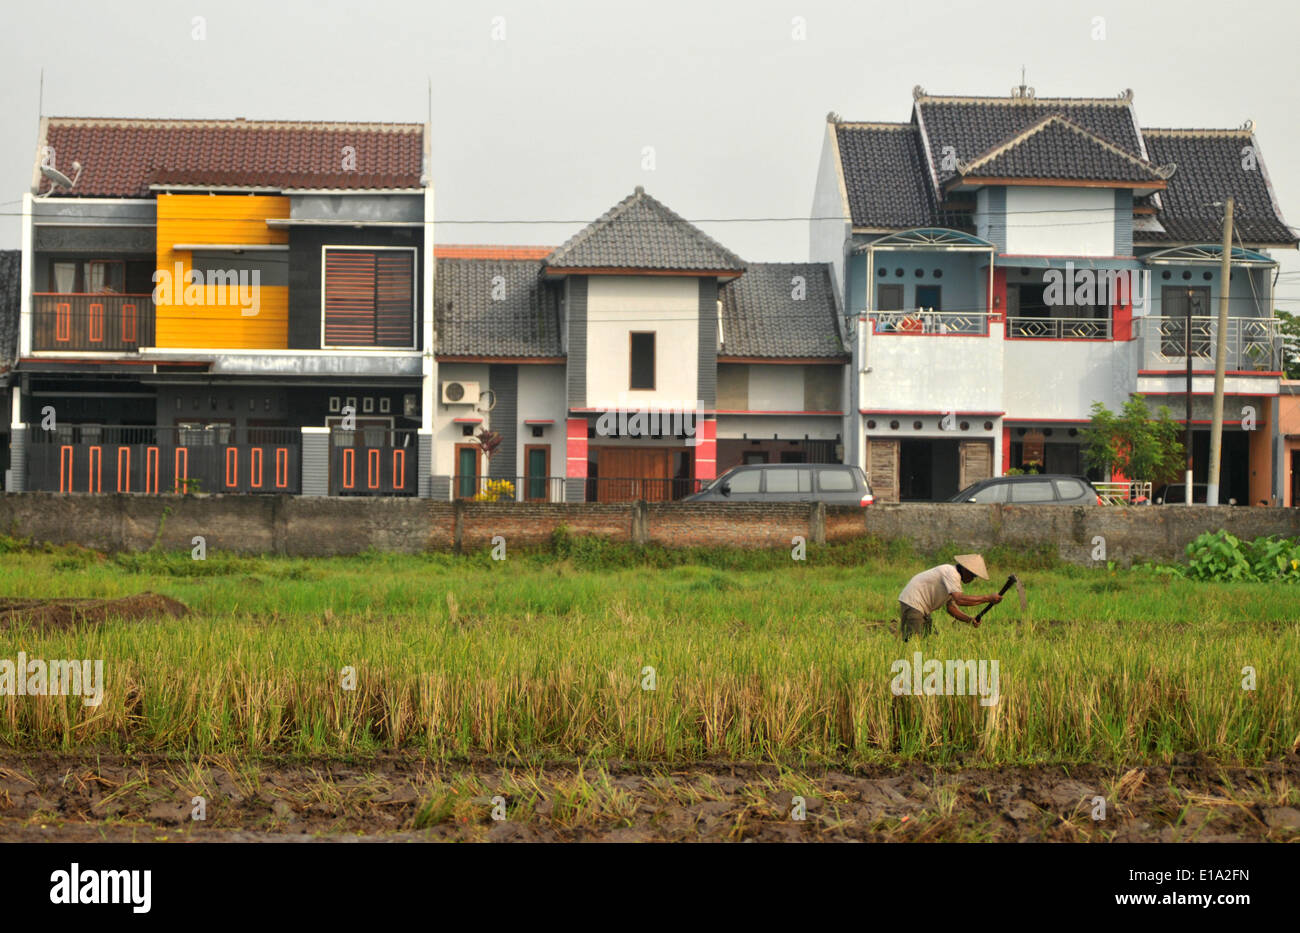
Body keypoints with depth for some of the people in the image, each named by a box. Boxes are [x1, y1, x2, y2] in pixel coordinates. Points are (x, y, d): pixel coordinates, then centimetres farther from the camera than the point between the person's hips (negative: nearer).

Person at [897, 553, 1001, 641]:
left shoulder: (954, 575, 13)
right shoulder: (951, 572, -17)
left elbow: (951, 607, 12)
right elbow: (960, 599, -29)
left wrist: (970, 620, -2)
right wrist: (987, 598, -25)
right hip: (912, 603, -10)